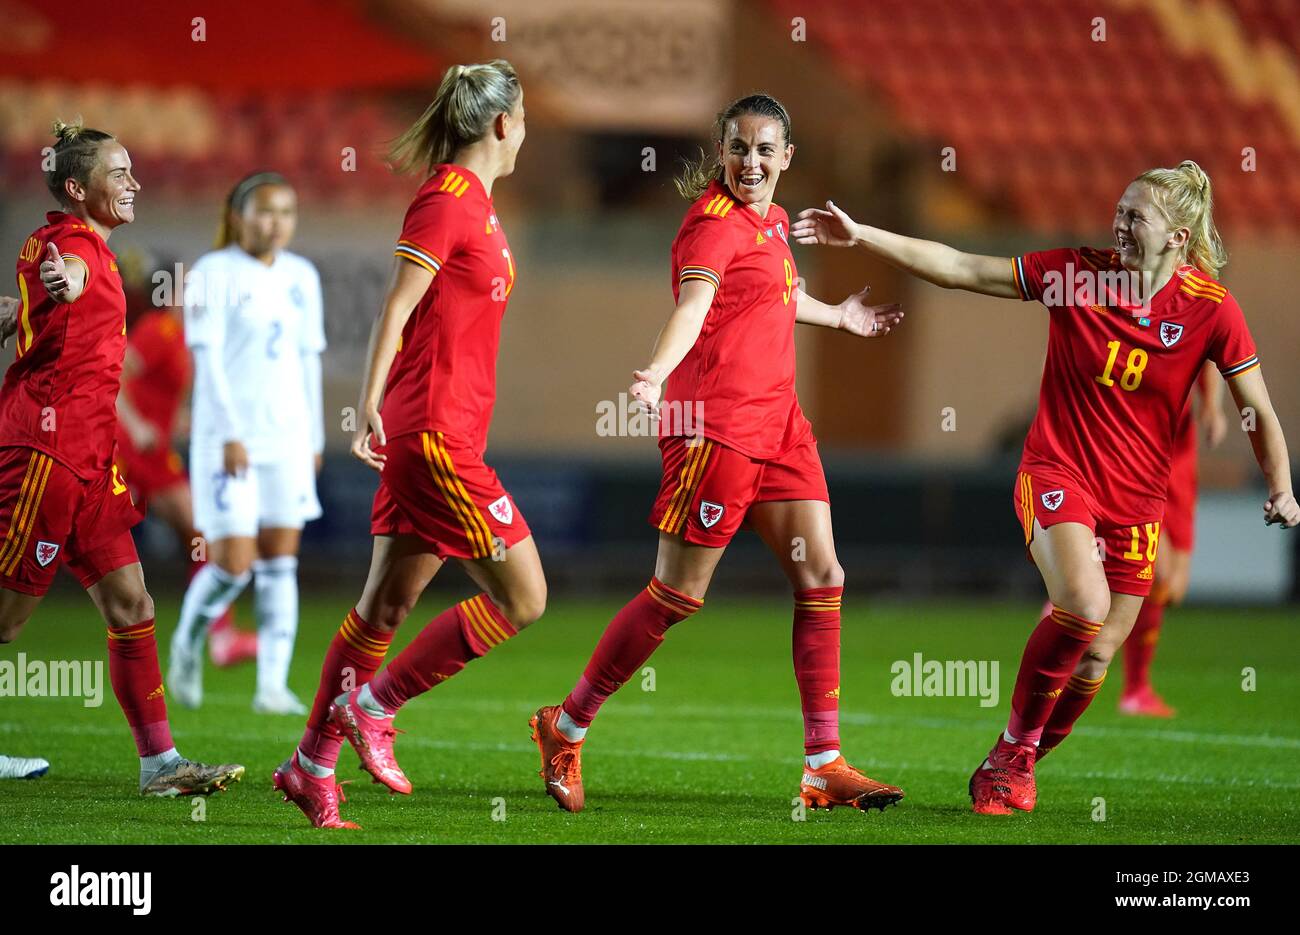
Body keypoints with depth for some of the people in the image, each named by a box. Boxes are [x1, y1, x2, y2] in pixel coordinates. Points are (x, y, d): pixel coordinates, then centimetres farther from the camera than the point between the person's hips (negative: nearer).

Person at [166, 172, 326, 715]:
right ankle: (188, 642, 19)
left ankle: (272, 686, -1)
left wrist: (315, 439, 15)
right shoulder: (214, 274, -7)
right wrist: (230, 435, -19)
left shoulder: (302, 277, 11)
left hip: (288, 438, 5)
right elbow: (207, 359, -12)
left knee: (280, 563, -1)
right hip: (228, 438, -5)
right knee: (233, 565, -9)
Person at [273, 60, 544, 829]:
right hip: (434, 433, -9)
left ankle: (313, 764, 14)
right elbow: (397, 306, -17)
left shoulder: (474, 203, 15)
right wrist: (371, 404, -22)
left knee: (388, 605, 10)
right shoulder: (449, 198, -12)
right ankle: (373, 706, -2)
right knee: (522, 597, -8)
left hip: (441, 434, 9)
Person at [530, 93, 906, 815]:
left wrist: (837, 316, 54)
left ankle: (823, 768, 5)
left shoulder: (772, 221, 16)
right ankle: (564, 729, 11)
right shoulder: (715, 221, -12)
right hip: (716, 422, -9)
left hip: (776, 420, 9)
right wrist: (656, 371, -47)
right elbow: (694, 302, -29)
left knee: (822, 578, 2)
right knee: (678, 594, -4)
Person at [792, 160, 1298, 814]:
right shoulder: (1076, 273, -7)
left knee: (1095, 658, 3)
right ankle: (1014, 749, -7)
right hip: (1057, 475, -2)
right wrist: (861, 237, -10)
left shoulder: (1211, 308, -7)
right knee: (1084, 604, -27)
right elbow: (960, 270, -5)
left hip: (1136, 502, 2)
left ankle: (1012, 769, 28)